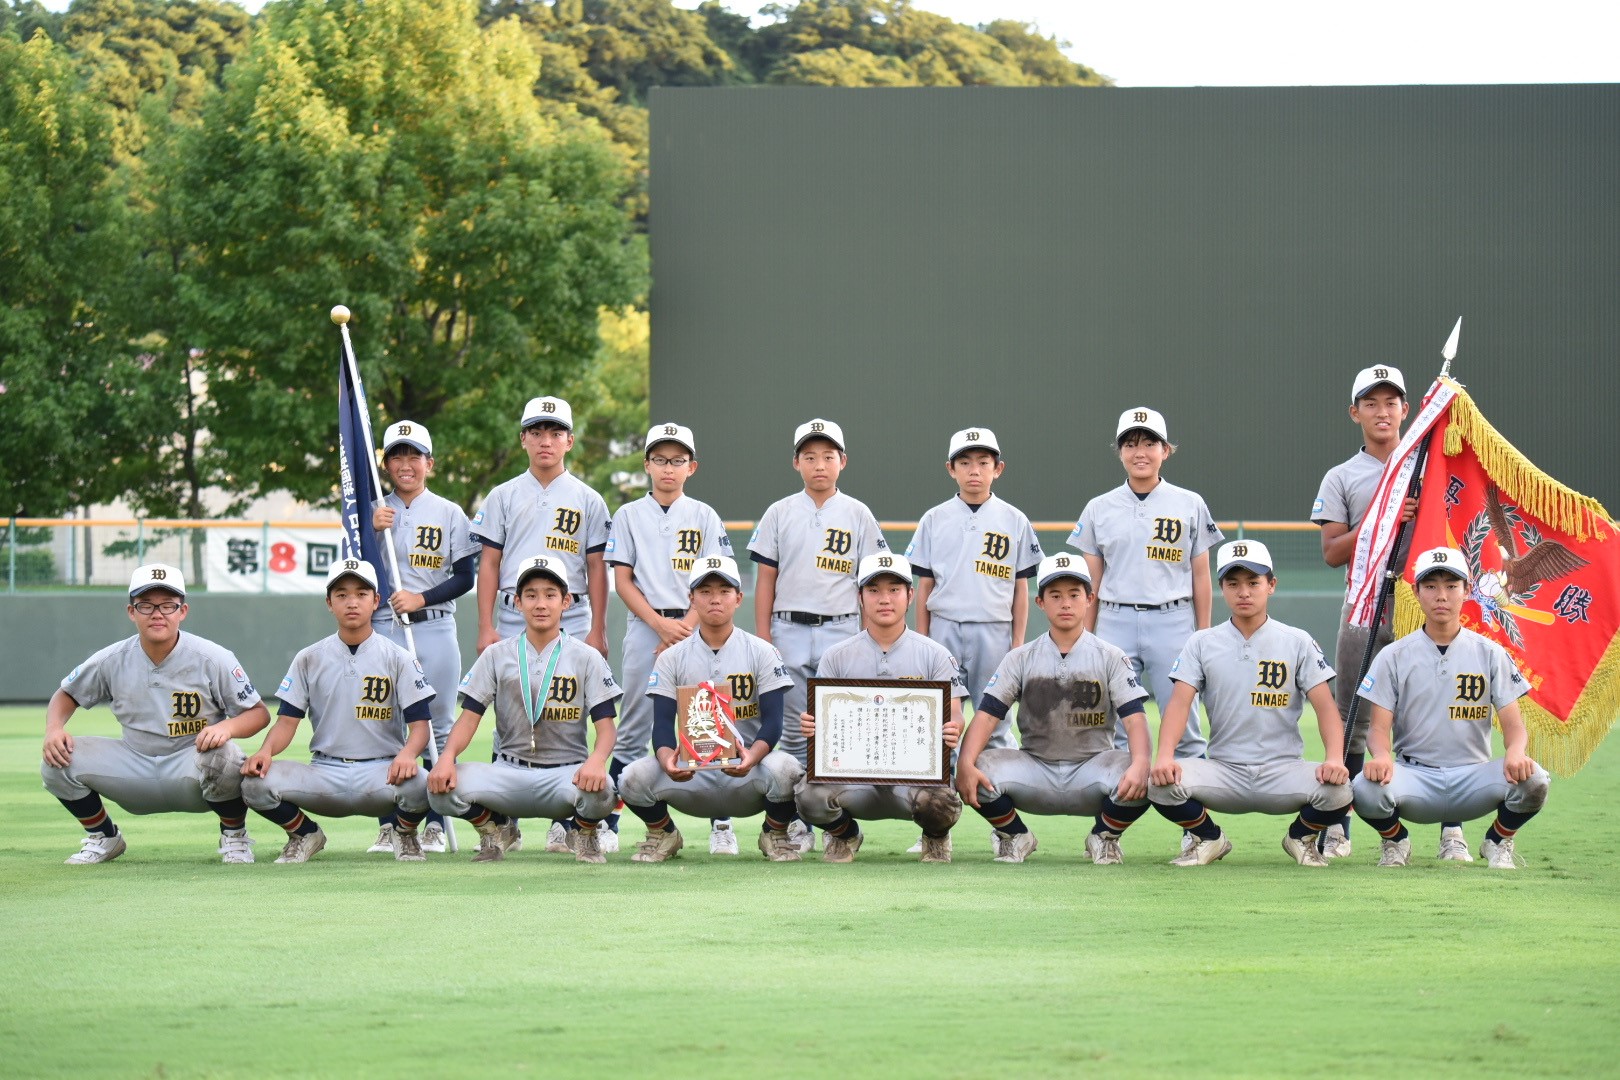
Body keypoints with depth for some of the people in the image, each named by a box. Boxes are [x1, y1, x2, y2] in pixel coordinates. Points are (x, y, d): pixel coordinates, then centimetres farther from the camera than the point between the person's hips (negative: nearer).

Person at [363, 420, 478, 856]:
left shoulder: (449, 514, 6)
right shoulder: (373, 512, 10)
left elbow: (465, 576, 2)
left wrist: (421, 598, -11)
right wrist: (373, 531, -10)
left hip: (434, 628, -1)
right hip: (383, 629, 1)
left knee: (438, 728, -1)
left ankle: (435, 826, 2)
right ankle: (388, 826, 4)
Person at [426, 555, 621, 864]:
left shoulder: (586, 658, 5)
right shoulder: (497, 656, 9)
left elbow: (605, 724, -3)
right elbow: (470, 716, 3)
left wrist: (597, 759, -27)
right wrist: (447, 757, -19)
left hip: (565, 772, -1)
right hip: (508, 773, 1)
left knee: (599, 789, -37)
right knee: (442, 787, -26)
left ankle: (583, 833, 1)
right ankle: (497, 828, 6)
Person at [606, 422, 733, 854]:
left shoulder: (704, 517, 7)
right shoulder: (629, 516, 7)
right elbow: (623, 580, 2)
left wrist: (684, 630, -11)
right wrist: (661, 625, -11)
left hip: (695, 628, 0)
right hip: (644, 626, 0)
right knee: (633, 732, 1)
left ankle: (721, 823, -1)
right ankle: (607, 822, 4)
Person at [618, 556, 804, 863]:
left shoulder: (761, 652, 2)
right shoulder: (672, 658, 5)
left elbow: (772, 722, -6)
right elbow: (662, 724, -3)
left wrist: (751, 757, -30)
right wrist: (668, 760, -28)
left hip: (746, 773, -1)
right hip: (692, 775, 1)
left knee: (784, 769, -35)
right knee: (633, 779, -27)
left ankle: (775, 836, -1)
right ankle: (663, 835, 8)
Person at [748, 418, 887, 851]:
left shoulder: (857, 515, 6)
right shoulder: (780, 514, 7)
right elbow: (765, 580, 6)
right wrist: (763, 641, -1)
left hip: (840, 631, -1)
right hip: (789, 631, 1)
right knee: (793, 729, 1)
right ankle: (799, 824, 6)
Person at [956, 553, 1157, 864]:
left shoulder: (1111, 657, 3)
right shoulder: (1021, 659, 6)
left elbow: (1134, 718, -9)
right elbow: (987, 715, -4)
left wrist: (1140, 765, -31)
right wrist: (965, 764, -26)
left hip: (1091, 771, -1)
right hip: (1035, 772, 1)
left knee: (1139, 782, -32)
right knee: (979, 773, -28)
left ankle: (1104, 837, 2)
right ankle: (1015, 836, 4)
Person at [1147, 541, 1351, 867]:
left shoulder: (1297, 642, 5)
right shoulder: (1202, 644, 7)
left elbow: (1325, 706, -3)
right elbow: (1180, 702, -5)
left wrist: (1334, 758, -22)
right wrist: (1164, 756, -24)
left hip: (1283, 771, -1)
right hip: (1224, 772, 1)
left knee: (1337, 788, -30)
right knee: (1161, 784, -28)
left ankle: (1301, 836, 6)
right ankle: (1210, 839, 5)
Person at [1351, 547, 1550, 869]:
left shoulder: (1490, 653, 7)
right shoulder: (1394, 657, 5)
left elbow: (1513, 724, 2)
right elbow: (1379, 727, 0)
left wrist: (1515, 752, -24)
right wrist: (1381, 756, -25)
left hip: (1473, 776, 1)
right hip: (1415, 777, -1)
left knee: (1533, 780, -29)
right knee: (1367, 789, -34)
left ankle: (1498, 842, 4)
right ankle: (1396, 842, 3)